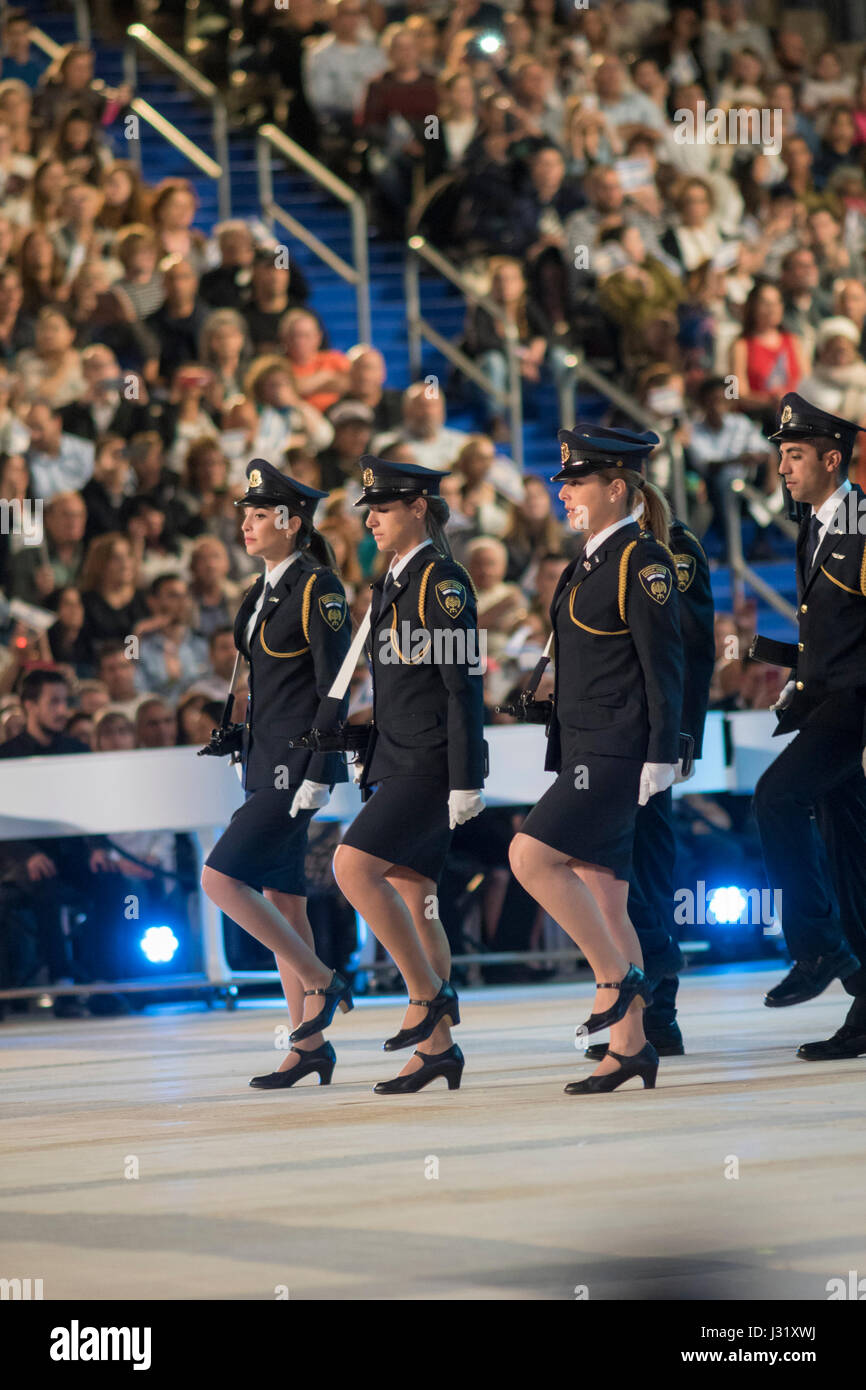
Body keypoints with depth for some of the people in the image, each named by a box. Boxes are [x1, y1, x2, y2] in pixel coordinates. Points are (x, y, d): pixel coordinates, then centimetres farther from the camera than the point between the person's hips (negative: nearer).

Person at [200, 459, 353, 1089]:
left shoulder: (319, 589, -11)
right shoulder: (266, 591, 15)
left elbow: (334, 689, -15)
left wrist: (317, 776, -20)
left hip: (297, 765, -9)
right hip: (267, 763, 9)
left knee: (221, 878, -14)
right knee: (281, 901, 8)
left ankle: (321, 980, -5)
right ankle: (310, 1044, 11)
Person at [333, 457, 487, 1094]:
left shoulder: (443, 581, -12)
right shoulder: (391, 585, 16)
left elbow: (464, 685, -16)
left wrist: (465, 784, -19)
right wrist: (376, 767, 20)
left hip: (431, 765, -9)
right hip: (399, 763, 9)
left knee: (354, 867, -18)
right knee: (410, 900, 7)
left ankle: (429, 992, -10)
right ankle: (437, 1043, 11)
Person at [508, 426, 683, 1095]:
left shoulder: (643, 561, -11)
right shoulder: (588, 563, 16)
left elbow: (664, 666, -14)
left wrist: (661, 758, -18)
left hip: (619, 751, -9)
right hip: (584, 750, 9)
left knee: (531, 856, -17)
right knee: (600, 897, 7)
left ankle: (620, 976, -8)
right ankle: (630, 1045, 11)